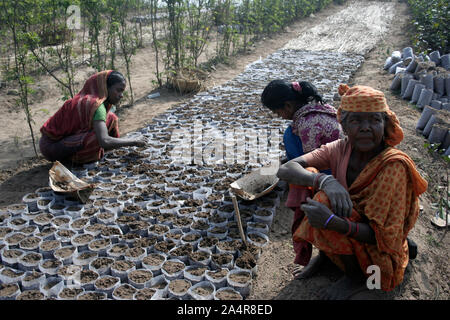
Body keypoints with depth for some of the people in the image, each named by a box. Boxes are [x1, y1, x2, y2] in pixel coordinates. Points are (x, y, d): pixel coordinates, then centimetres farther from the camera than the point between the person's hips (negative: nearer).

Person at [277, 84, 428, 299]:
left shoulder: (394, 166, -26)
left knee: (325, 200, -29)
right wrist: (325, 180, -41)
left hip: (377, 254, -5)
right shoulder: (340, 149, -12)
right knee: (306, 179, -15)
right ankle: (325, 251, 5)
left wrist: (332, 222, -44)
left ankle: (356, 276, -6)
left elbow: (384, 237, -25)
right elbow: (285, 170, -20)